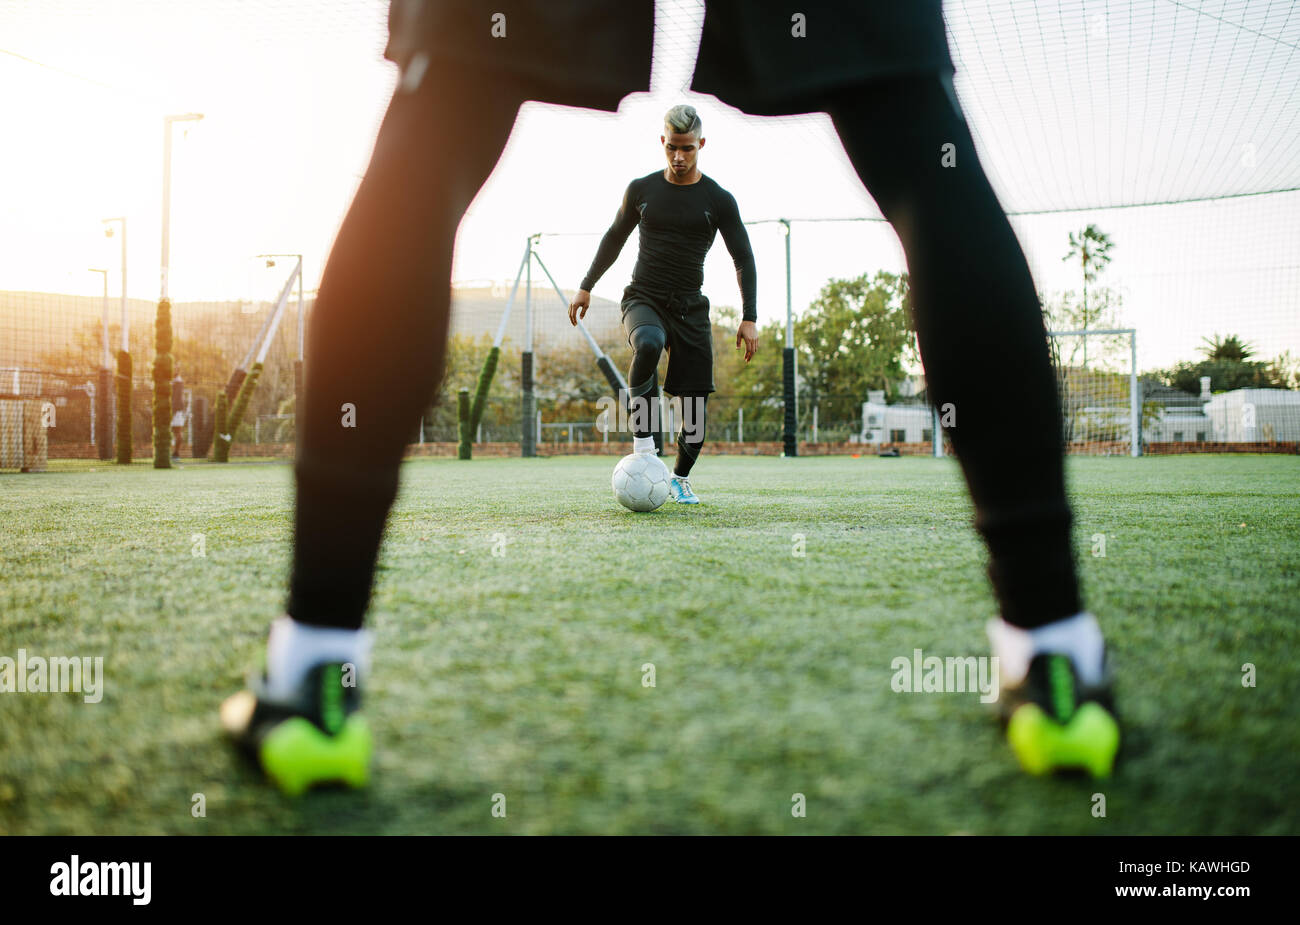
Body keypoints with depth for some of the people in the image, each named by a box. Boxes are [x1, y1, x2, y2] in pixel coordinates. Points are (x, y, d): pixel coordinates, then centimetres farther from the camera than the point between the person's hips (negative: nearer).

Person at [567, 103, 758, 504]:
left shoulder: (719, 200, 0)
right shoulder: (641, 189, 5)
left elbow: (744, 260, 3)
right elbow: (614, 238, 18)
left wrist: (749, 318, -5)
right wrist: (586, 286, 17)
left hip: (690, 307, 0)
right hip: (642, 300, 0)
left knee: (696, 403, -4)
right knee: (648, 344, -37)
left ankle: (680, 478, 22)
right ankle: (642, 443, -29)